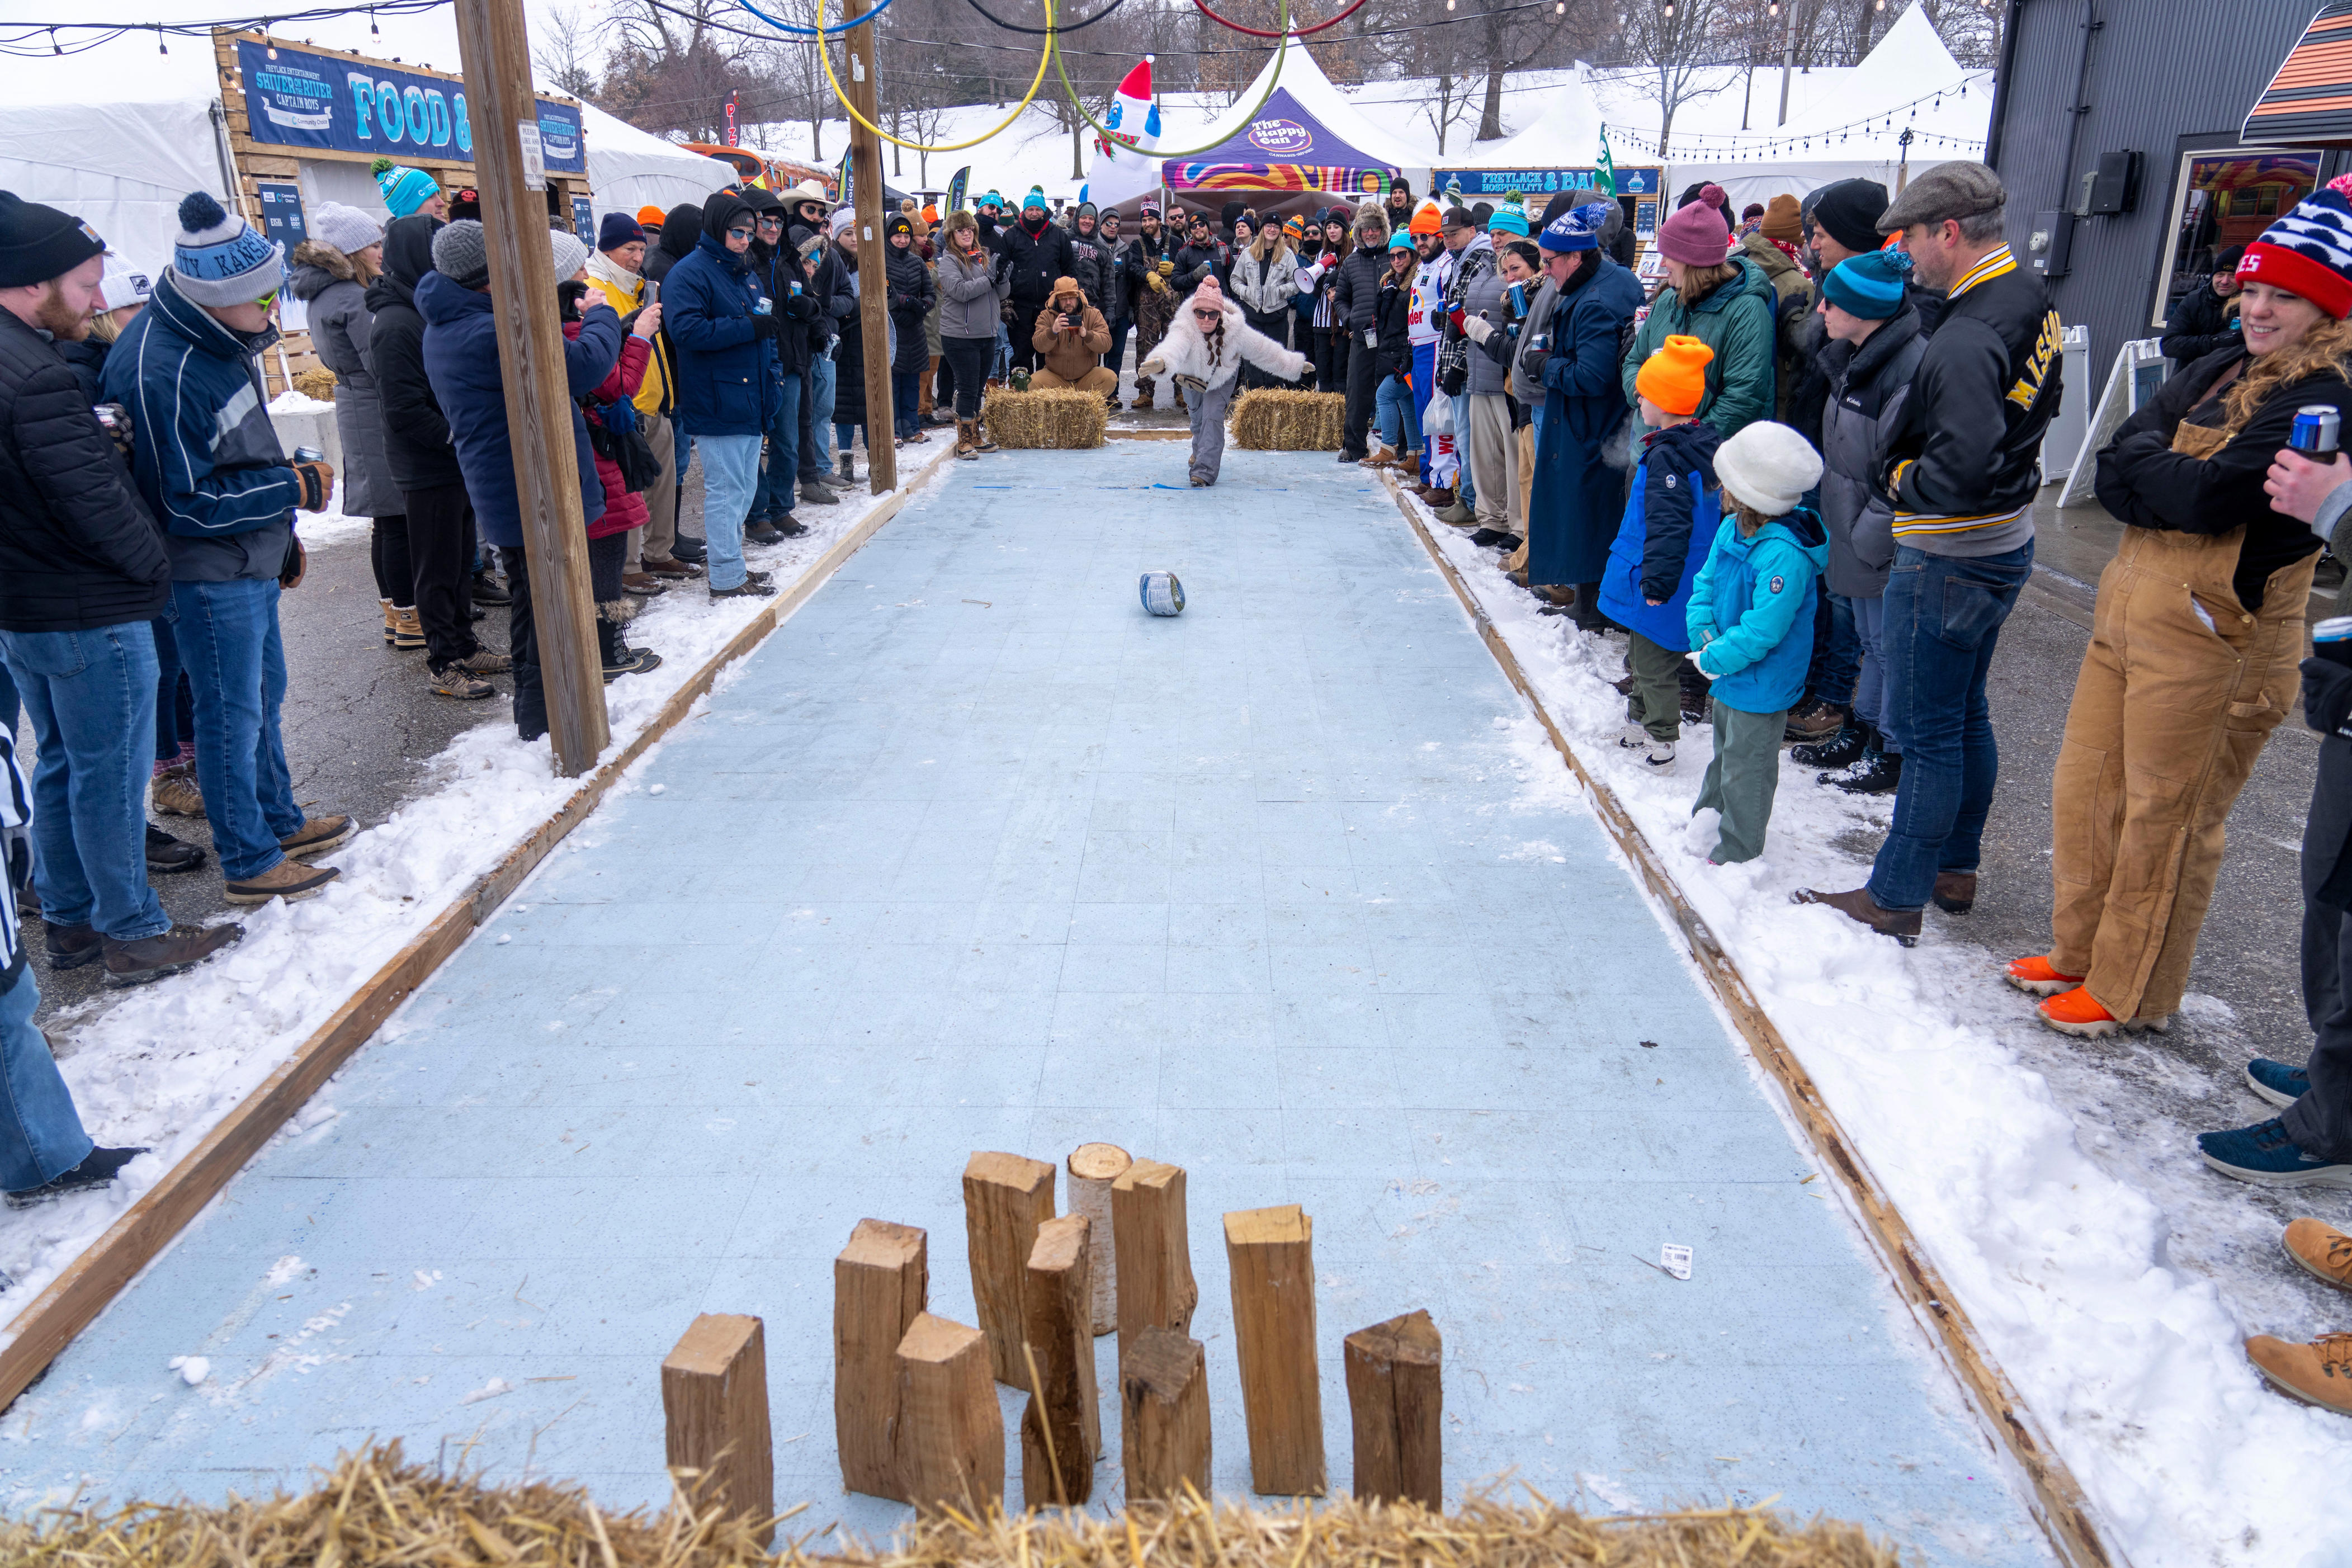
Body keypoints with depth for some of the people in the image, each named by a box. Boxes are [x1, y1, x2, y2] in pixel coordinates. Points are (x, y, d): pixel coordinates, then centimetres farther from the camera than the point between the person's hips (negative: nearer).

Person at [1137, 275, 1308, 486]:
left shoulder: (1235, 330, -32)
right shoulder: (1184, 328, -40)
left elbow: (1264, 350, -17)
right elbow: (1174, 347, -64)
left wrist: (1293, 365, -9)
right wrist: (1161, 362, -89)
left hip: (1222, 380, -1)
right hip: (1192, 378, 1)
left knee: (1212, 417, -20)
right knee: (1197, 417, 20)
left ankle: (1205, 471, -20)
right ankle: (1199, 451, 53)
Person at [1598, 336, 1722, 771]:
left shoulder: (1666, 457, -24)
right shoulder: (1708, 445, 6)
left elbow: (1667, 526, -28)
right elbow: (1718, 514, 16)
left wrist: (1657, 580, -23)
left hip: (1661, 589, -10)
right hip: (1693, 580, 10)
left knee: (1653, 663, 2)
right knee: (1645, 655, 24)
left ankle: (1660, 745, 12)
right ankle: (1639, 723, 38)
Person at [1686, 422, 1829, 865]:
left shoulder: (1785, 555, -30)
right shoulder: (1730, 529, -2)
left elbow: (1761, 630, -30)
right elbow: (1705, 584, 7)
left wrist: (1713, 659, -21)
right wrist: (1705, 635, -8)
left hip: (1760, 683, -9)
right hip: (1726, 676, 9)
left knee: (1746, 770, 5)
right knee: (1724, 755, 26)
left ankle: (1736, 857, 20)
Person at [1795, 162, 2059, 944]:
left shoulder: (1966, 339, -26)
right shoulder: (2033, 300, 5)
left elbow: (1965, 463, -35)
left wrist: (1906, 481, -15)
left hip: (1949, 558, -10)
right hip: (2008, 541, 10)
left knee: (1927, 732, -1)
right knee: (1966, 713, 20)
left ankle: (1894, 899, 10)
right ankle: (1955, 868, 33)